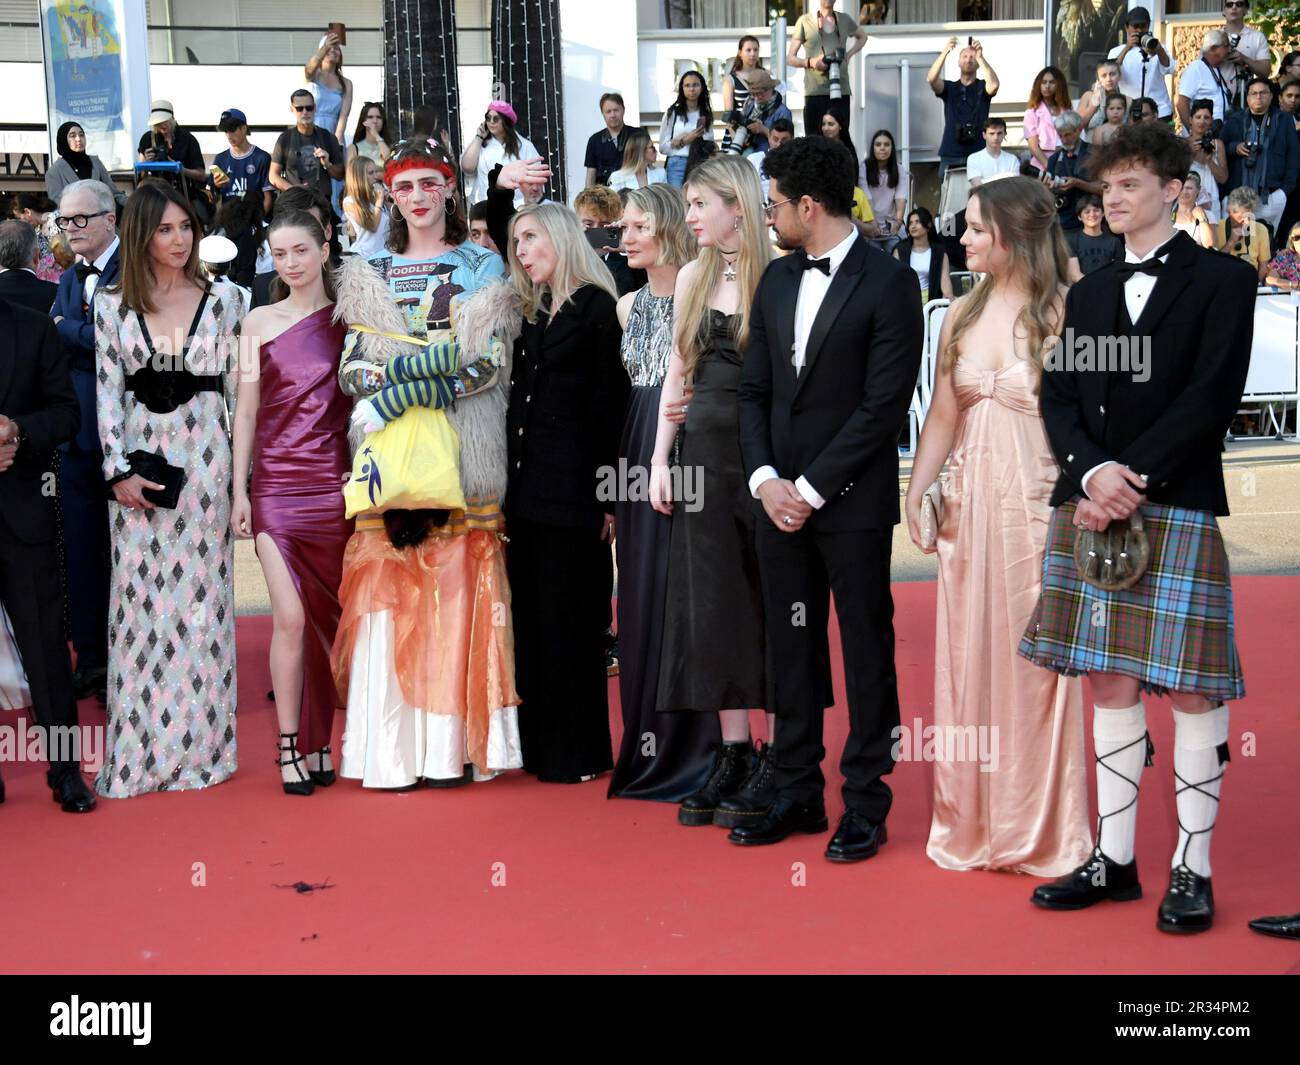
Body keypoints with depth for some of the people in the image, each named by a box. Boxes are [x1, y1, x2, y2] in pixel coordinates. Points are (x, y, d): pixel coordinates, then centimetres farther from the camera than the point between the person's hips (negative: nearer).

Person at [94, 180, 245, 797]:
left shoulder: (223, 299, 5)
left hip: (204, 457, 0)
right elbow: (108, 394, 3)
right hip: (138, 460, 0)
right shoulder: (112, 305, 5)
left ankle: (199, 746, 12)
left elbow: (240, 386, 5)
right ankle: (140, 750, 9)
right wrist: (119, 470, -7)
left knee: (201, 598, 3)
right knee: (139, 601, 1)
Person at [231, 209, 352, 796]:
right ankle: (289, 747, 0)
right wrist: (239, 490, 1)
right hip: (277, 483, -1)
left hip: (335, 484, 1)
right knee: (291, 617, -8)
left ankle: (318, 742, 14)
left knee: (327, 616, 4)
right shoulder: (260, 321, 7)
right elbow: (245, 409, 6)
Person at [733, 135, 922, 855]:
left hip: (852, 500, -6)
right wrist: (765, 479, -3)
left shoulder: (887, 283, -9)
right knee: (792, 648, 11)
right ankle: (797, 794, 21)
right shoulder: (777, 281, 12)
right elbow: (755, 389, 12)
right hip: (780, 497, 6)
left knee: (866, 651, 3)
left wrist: (811, 489, -14)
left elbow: (884, 404, -14)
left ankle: (865, 803, 11)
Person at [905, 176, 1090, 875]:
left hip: (1038, 506, -5)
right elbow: (942, 416, 12)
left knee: (1033, 665, 2)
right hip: (968, 505, 5)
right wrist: (916, 489, 2)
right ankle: (972, 823, 22)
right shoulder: (961, 316, 10)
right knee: (967, 660, 9)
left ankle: (1039, 831, 16)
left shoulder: (1063, 314, -8)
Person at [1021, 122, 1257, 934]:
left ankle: (1193, 868, 4)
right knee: (1110, 683, 8)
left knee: (1191, 688, -4)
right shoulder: (1090, 293, 18)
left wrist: (1136, 478, -15)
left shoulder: (1222, 281, 2)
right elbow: (1058, 397, 10)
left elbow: (1211, 397, -9)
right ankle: (1114, 859, 15)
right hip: (1091, 506, 5)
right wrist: (1094, 471, -9)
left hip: (1178, 506, -5)